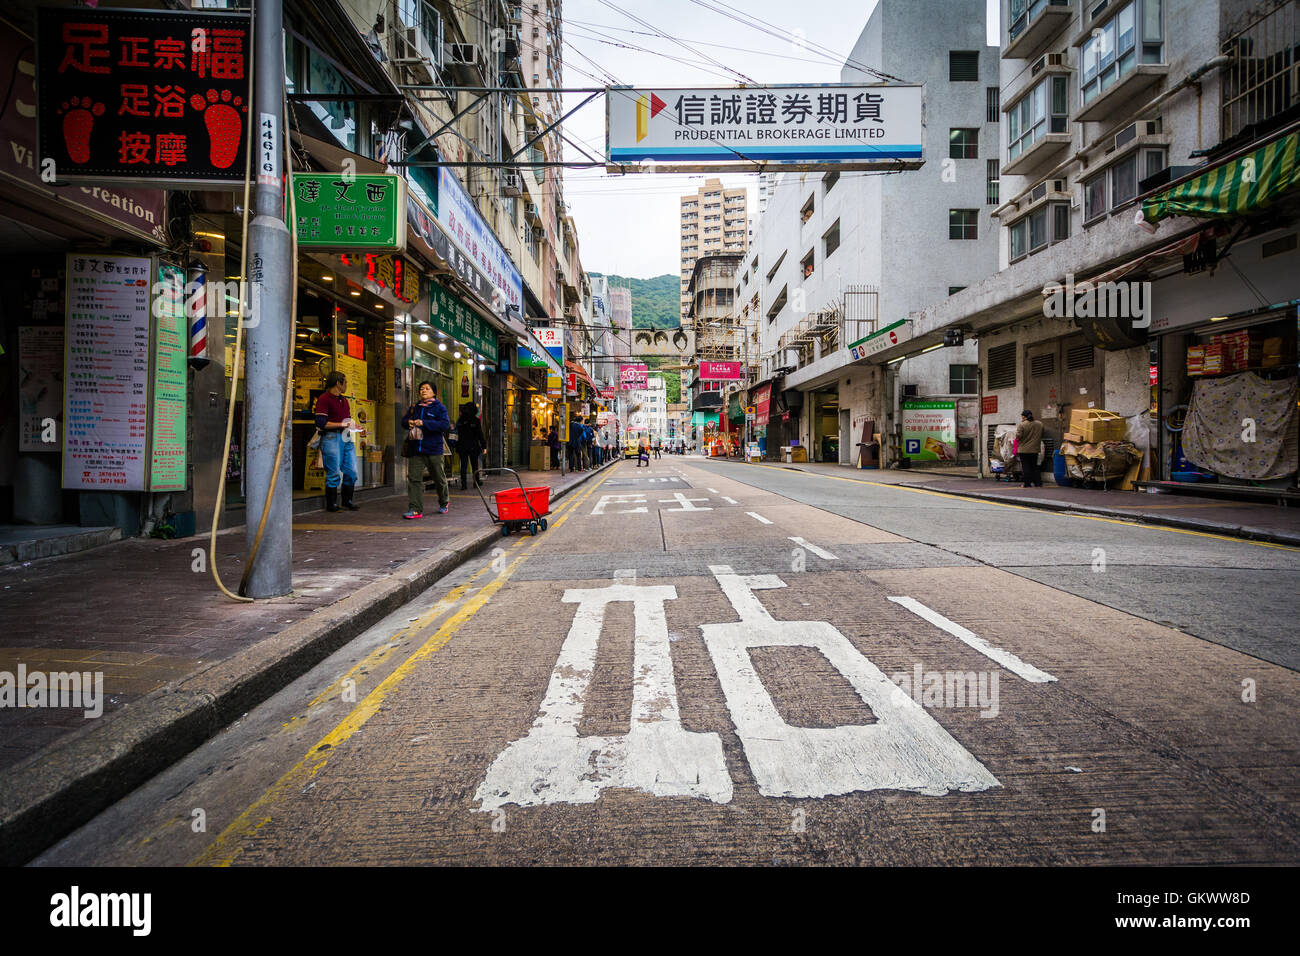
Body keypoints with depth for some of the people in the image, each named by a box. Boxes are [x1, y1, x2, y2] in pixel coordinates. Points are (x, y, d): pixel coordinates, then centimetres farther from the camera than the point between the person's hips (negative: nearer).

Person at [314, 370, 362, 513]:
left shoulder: (344, 400, 21)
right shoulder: (324, 399, -6)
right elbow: (321, 423, -15)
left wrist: (355, 427, 8)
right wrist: (341, 424, -15)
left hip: (346, 438, 8)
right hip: (332, 438, -8)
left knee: (351, 471, 7)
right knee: (334, 474, -3)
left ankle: (347, 501, 21)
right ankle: (331, 505, 7)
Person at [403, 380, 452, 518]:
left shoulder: (439, 407, -3)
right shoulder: (414, 407, 14)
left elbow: (445, 425, -16)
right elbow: (403, 421, 22)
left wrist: (424, 423, -23)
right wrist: (408, 422, -4)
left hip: (433, 450, -4)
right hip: (416, 449, 4)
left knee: (439, 478, 10)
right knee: (414, 478, -6)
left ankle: (444, 503, 34)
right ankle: (415, 509, -6)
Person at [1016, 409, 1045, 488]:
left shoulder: (1021, 425, -15)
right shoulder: (1039, 424, 3)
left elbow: (1018, 436, -18)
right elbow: (1041, 435, 11)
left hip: (1024, 449, -5)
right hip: (1035, 449, 5)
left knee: (1025, 467, 2)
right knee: (1034, 466, 15)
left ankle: (1028, 484, 0)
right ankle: (1038, 483, 13)